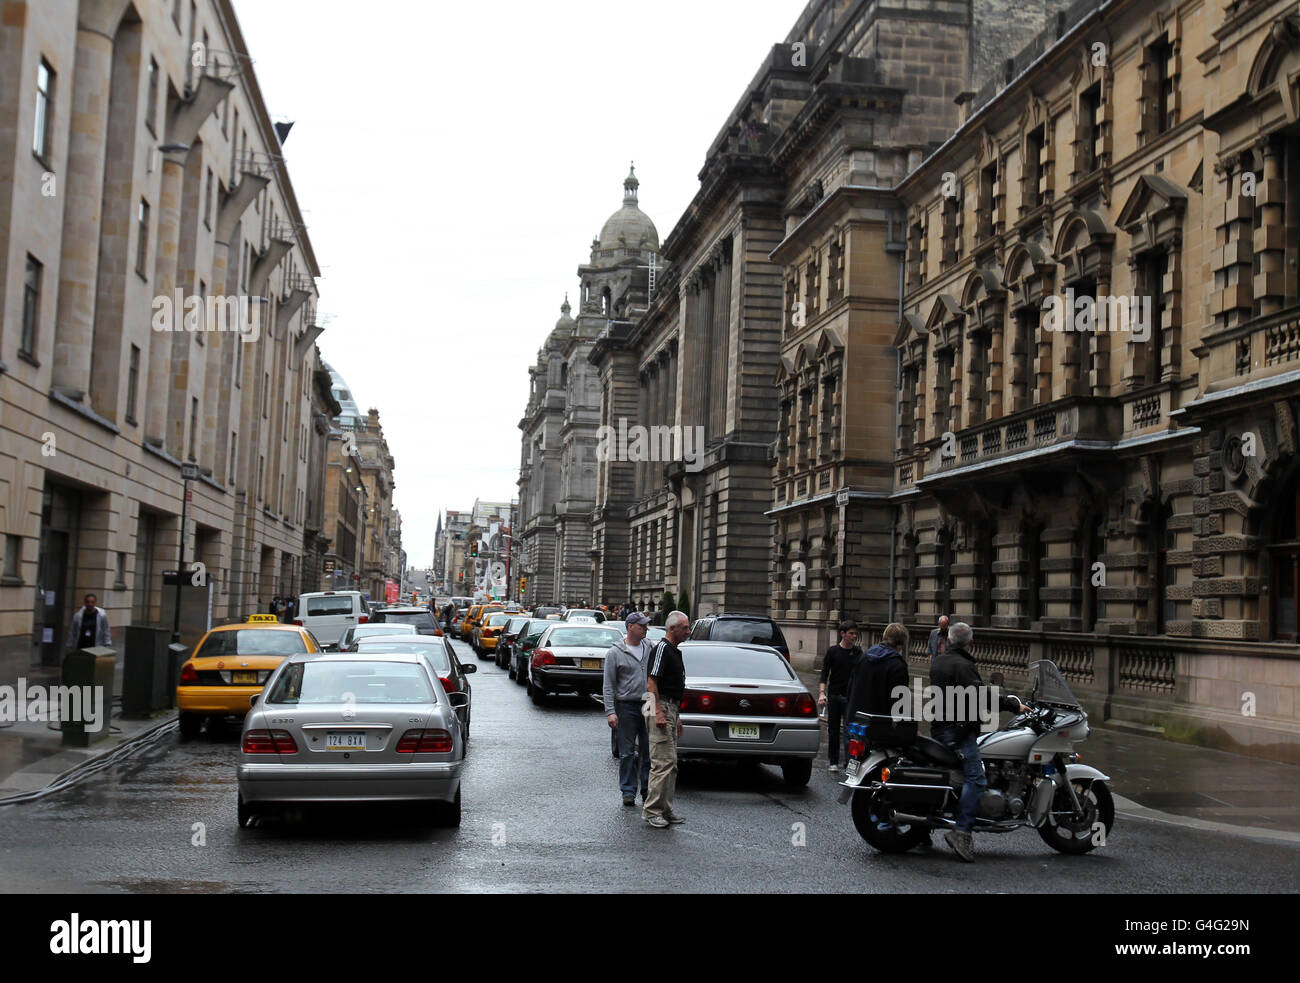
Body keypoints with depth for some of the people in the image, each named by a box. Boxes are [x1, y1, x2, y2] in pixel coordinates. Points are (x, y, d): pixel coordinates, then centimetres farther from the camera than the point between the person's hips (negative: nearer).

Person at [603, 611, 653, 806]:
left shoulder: (649, 648, 9)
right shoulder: (615, 653, -3)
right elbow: (609, 685, -3)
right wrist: (610, 711, -10)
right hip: (627, 707, -4)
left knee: (649, 751, 6)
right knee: (627, 753, 1)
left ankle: (647, 790, 15)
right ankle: (628, 790, 9)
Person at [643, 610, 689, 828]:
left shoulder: (675, 651, 19)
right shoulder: (662, 649, -12)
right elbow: (651, 683, -18)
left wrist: (677, 717, 26)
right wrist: (659, 713, -24)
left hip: (670, 709, 10)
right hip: (659, 707, -10)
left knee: (670, 763, 11)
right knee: (663, 762, -12)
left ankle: (665, 809, 16)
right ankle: (651, 810, -8)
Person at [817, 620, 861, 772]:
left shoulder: (858, 652, 6)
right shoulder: (833, 651, 1)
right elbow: (824, 674, 0)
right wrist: (822, 693, -12)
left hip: (851, 697, 0)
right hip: (834, 695, 0)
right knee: (833, 730, 7)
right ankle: (833, 762, 16)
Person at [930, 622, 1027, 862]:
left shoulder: (937, 662, 15)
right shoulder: (962, 666, -13)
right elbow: (981, 696, -23)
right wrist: (1013, 704, -17)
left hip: (939, 728, 10)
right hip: (959, 730, -10)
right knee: (975, 779, -17)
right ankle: (962, 832, -28)